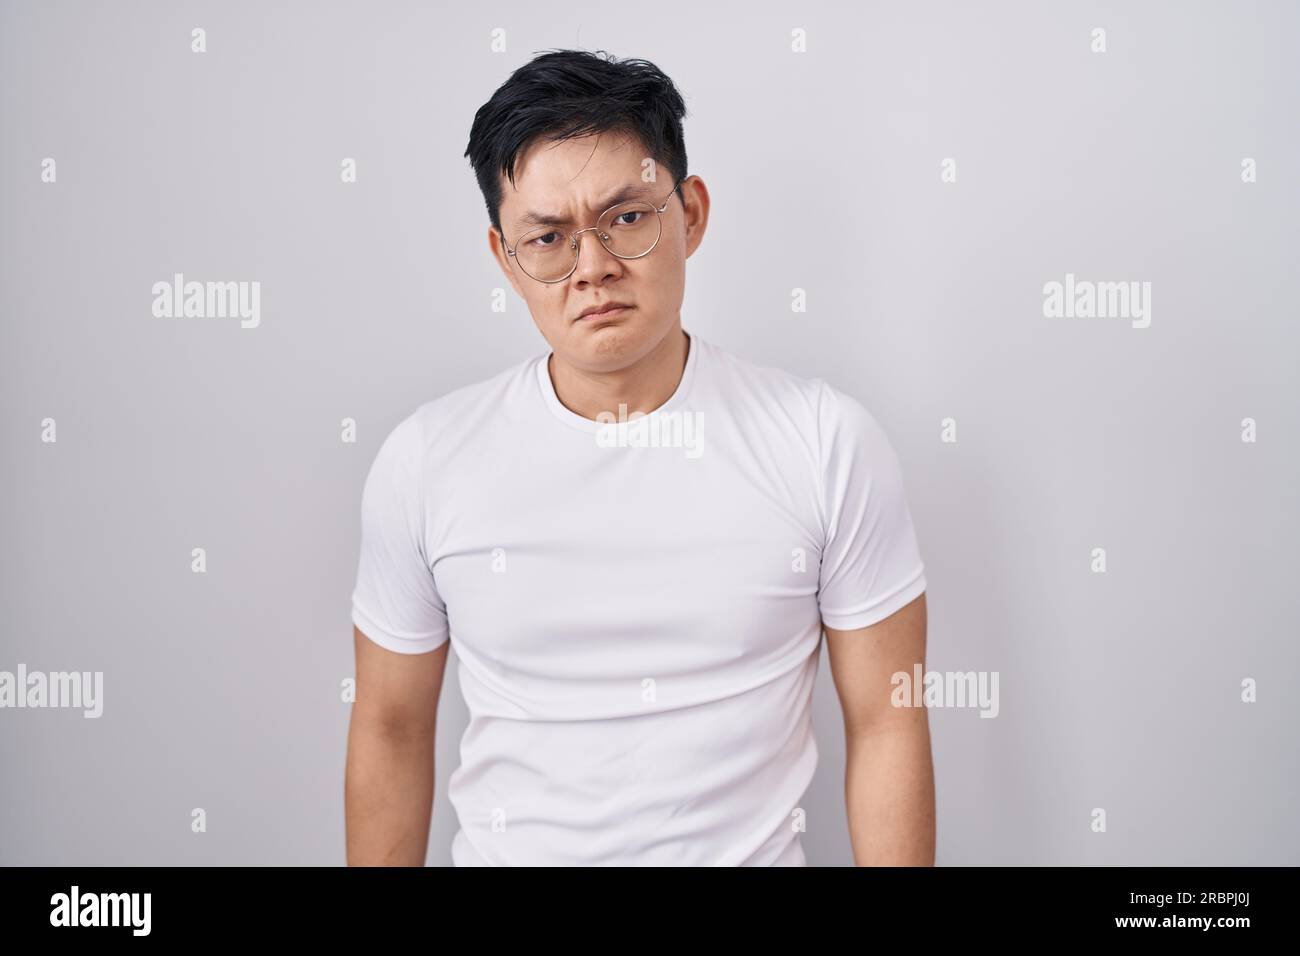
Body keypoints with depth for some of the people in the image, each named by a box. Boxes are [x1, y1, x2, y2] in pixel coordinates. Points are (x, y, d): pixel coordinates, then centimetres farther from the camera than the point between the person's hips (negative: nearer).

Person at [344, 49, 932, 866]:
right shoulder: (423, 461, -11)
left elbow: (886, 728, -9)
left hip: (756, 847, 0)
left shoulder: (830, 444, -14)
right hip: (505, 849, 1)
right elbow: (392, 732, -2)